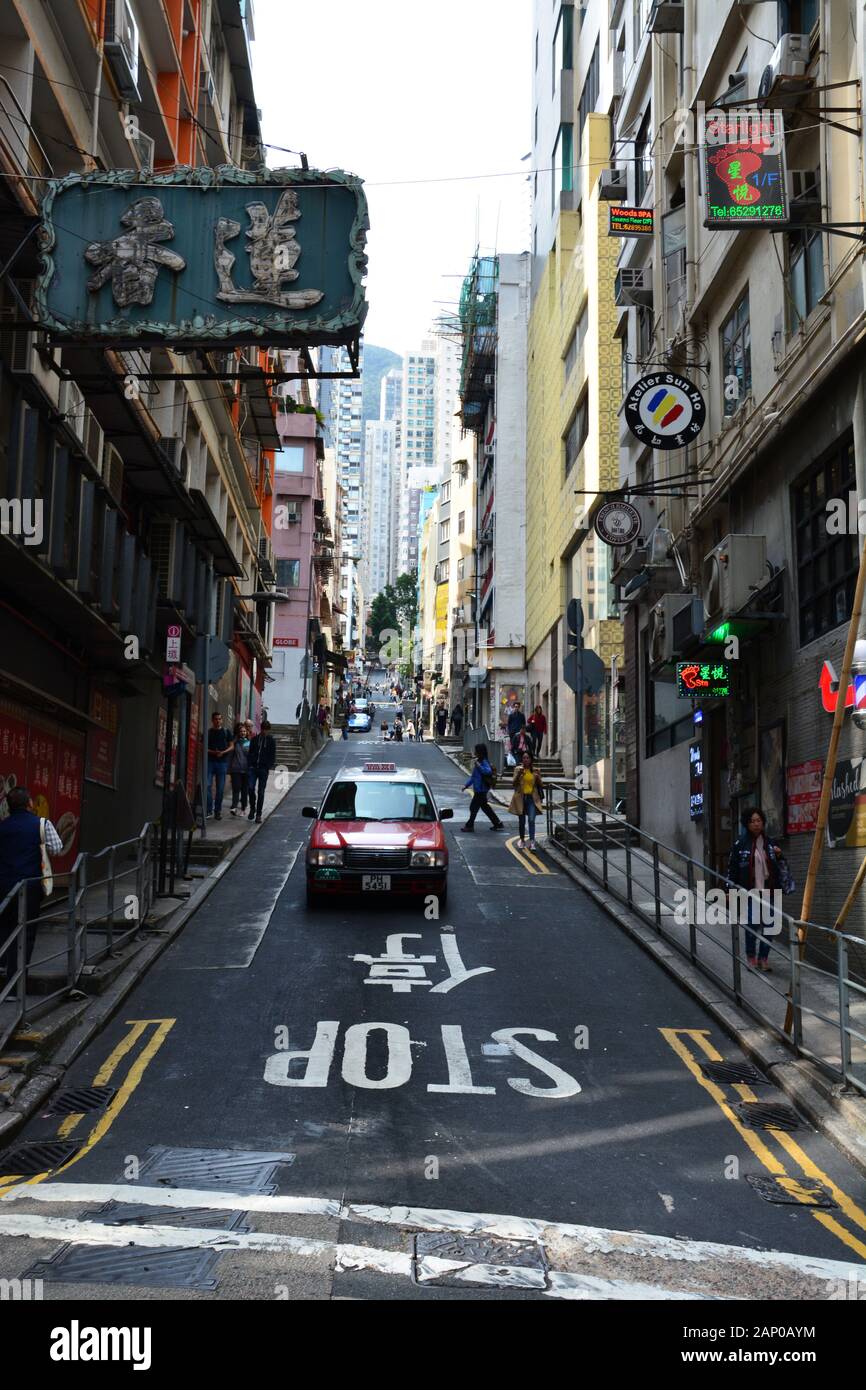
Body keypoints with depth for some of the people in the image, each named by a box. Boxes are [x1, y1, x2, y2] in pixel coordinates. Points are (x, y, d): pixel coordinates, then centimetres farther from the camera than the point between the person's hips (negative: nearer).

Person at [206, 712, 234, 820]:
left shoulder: (226, 732, 9)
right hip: (210, 761, -1)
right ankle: (209, 809, -4)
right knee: (207, 785, -10)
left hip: (222, 762, 1)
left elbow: (232, 746, 7)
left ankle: (218, 811, 10)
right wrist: (213, 752, -13)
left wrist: (223, 752, -12)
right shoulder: (208, 732, 8)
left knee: (220, 788, 3)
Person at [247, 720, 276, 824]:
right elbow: (250, 753, 11)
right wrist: (249, 765, 0)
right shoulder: (254, 739, 9)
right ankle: (252, 808, 13)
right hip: (253, 768, 1)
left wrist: (269, 767, -8)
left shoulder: (271, 740, 4)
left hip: (264, 769, -1)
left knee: (261, 792, 1)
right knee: (251, 788, -11)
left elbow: (273, 755, 3)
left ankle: (258, 815, 7)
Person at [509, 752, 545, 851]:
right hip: (521, 798, 1)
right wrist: (518, 775, -20)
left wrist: (538, 778, -12)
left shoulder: (535, 771, 4)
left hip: (532, 798, -1)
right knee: (521, 821, 10)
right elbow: (513, 783, -5)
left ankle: (532, 842, -18)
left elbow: (541, 785, 8)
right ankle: (522, 840, 28)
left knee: (531, 820, -15)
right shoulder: (518, 769, 2)